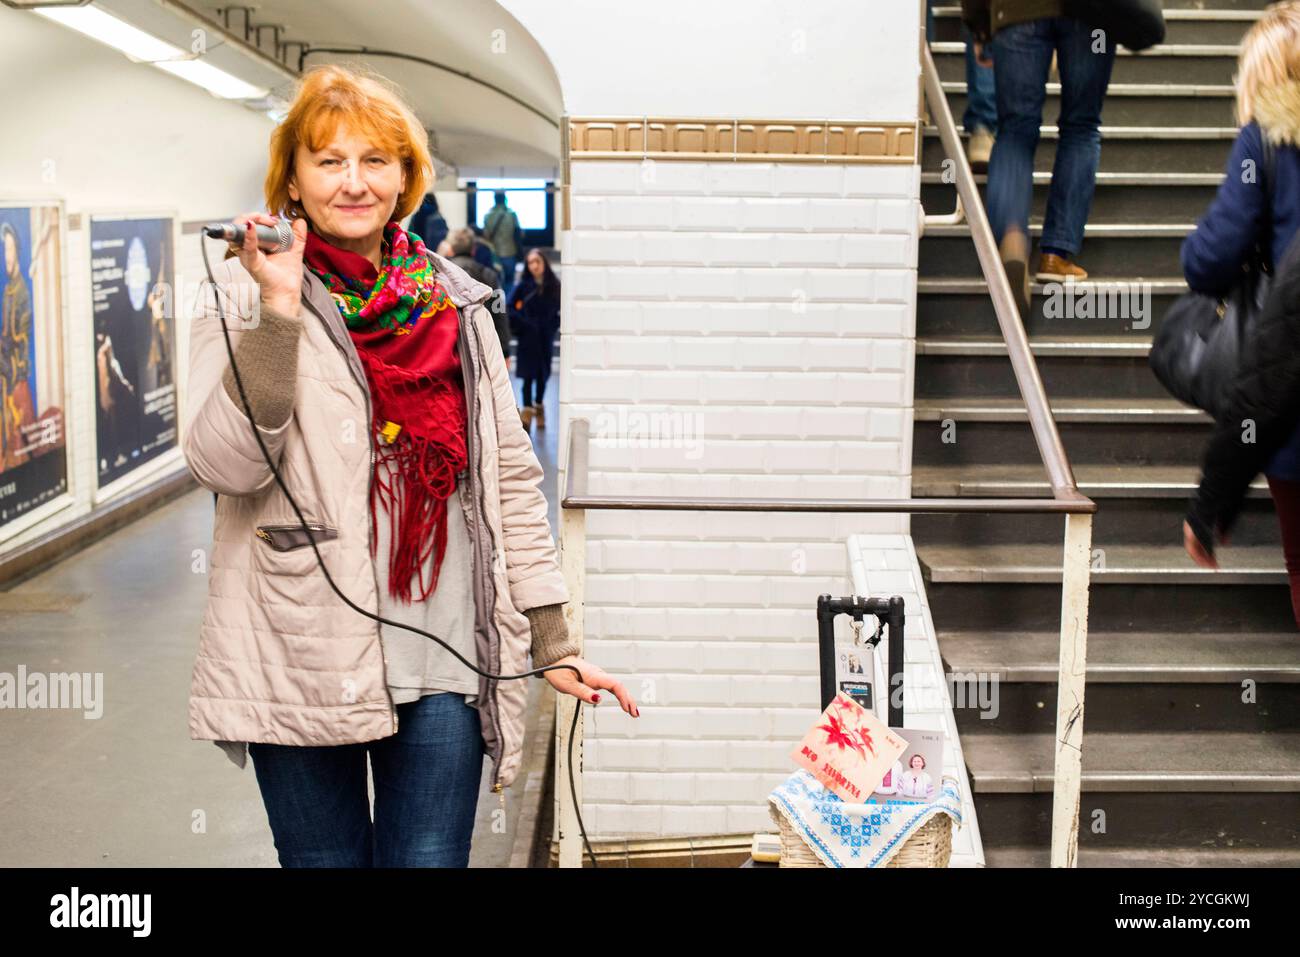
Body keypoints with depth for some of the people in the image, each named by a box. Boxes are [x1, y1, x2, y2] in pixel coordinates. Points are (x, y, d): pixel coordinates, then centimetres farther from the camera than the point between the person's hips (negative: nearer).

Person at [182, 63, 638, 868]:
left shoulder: (455, 302, 9)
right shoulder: (245, 293, 0)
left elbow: (510, 477, 11)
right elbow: (225, 465, -13)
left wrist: (555, 644, 8)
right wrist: (278, 311, -20)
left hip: (445, 656, 2)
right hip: (304, 653, -2)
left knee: (431, 857, 7)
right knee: (326, 857, 12)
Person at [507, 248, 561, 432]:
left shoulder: (554, 286, 2)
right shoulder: (523, 286, -4)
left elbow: (562, 309, 10)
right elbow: (509, 308, -5)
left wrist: (554, 325, 0)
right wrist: (521, 325, -10)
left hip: (546, 339, 2)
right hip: (528, 339, -2)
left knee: (543, 374, 11)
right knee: (528, 375, -6)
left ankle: (538, 407, 27)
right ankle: (527, 410, -3)